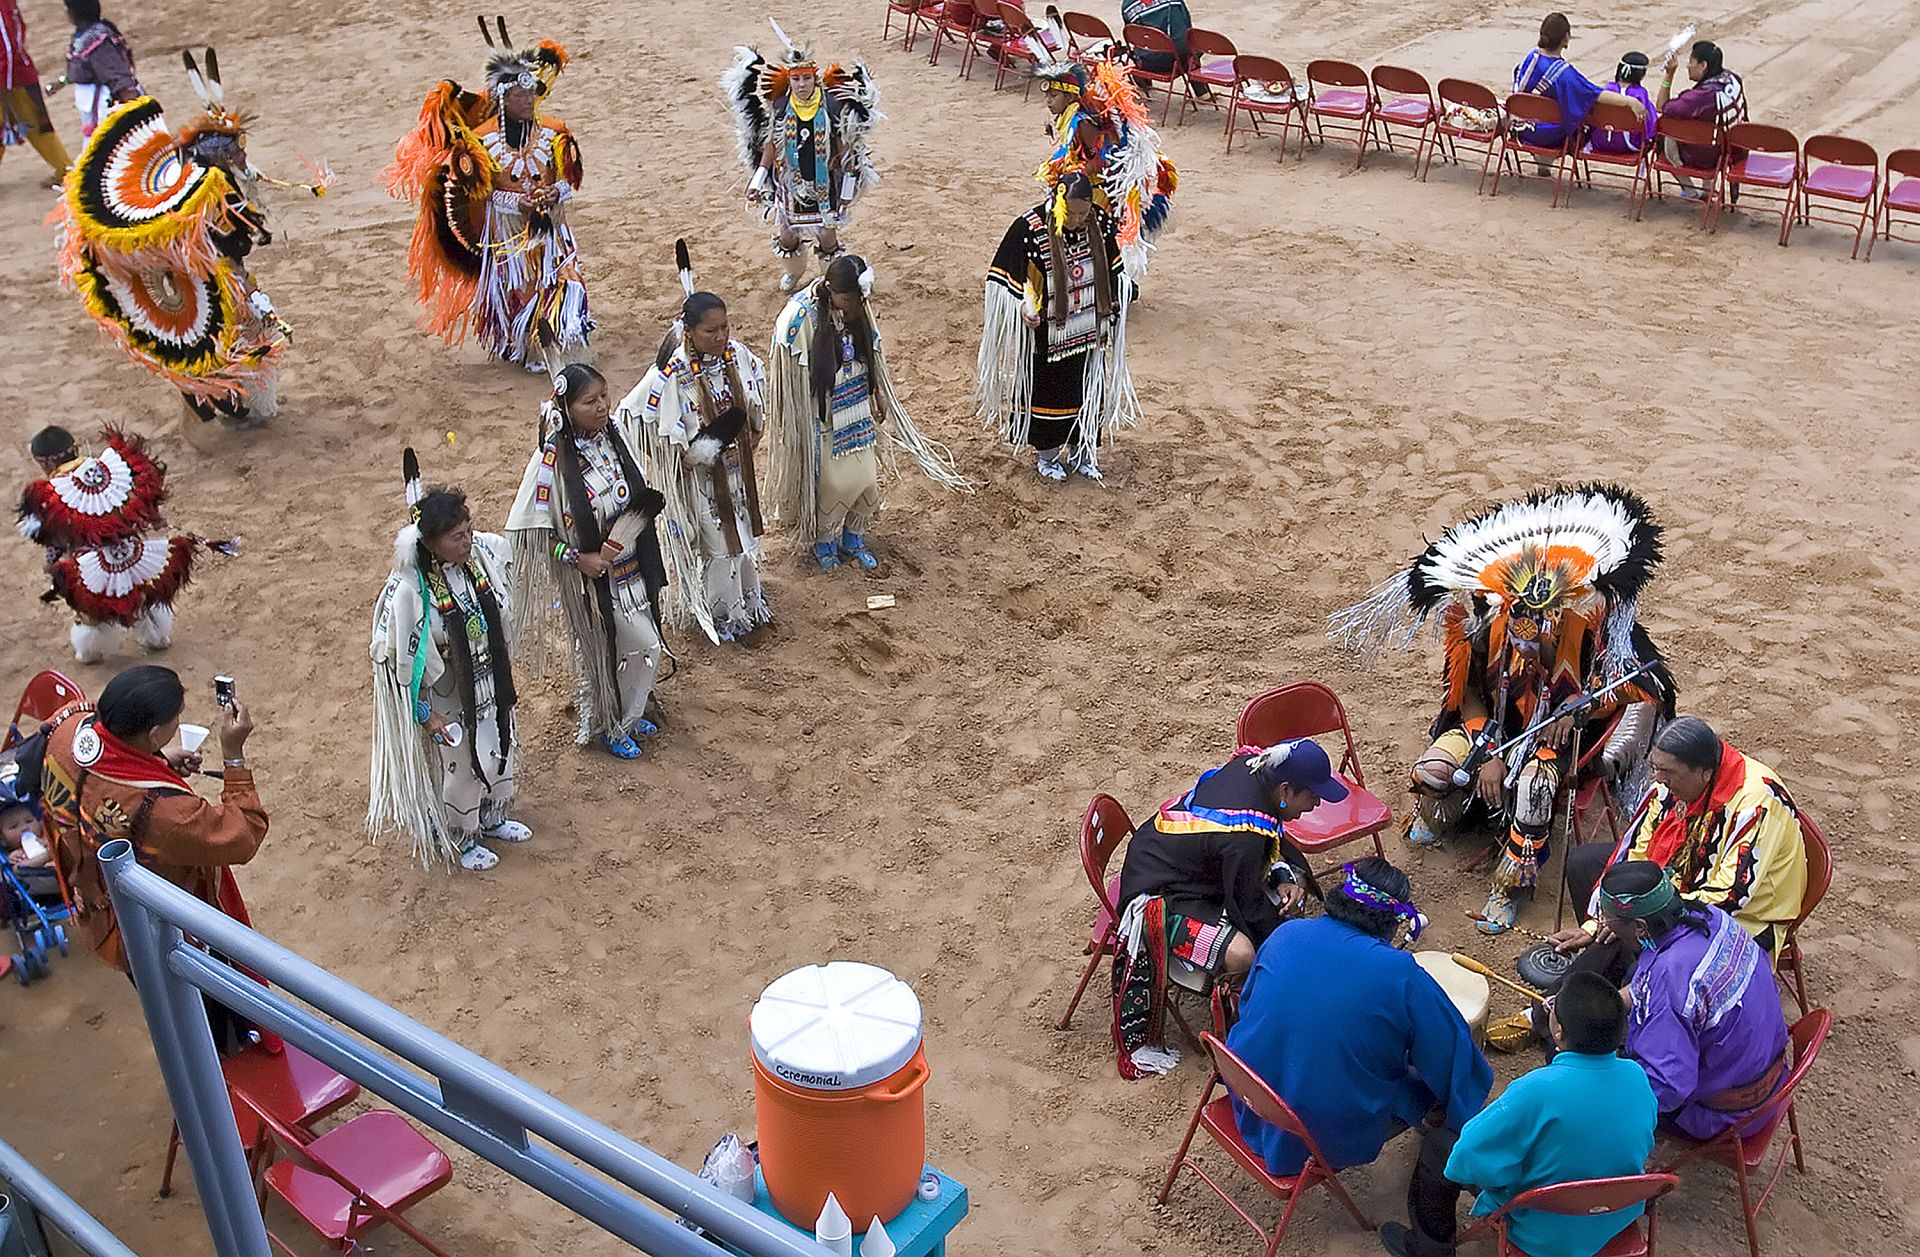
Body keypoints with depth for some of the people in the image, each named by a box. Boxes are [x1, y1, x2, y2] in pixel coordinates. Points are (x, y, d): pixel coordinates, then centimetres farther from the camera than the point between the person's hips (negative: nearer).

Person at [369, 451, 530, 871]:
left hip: (491, 683, 6)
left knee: (499, 750, 26)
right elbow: (401, 659, -22)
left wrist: (506, 674, 12)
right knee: (458, 767, 16)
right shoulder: (409, 590, -31)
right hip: (447, 698, -6)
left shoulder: (487, 552, -15)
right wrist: (424, 714, -17)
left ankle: (492, 818, 54)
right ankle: (459, 840, 43)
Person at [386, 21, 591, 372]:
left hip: (550, 224, 2)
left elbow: (571, 177, 6)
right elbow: (477, 190, -6)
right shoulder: (481, 139, -9)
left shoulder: (554, 132, -2)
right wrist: (517, 201, -18)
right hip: (506, 229, -2)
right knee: (514, 286, 5)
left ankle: (551, 341, 8)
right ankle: (526, 351, 19)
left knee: (556, 279, -3)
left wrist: (556, 192, -16)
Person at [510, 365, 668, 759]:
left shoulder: (613, 435, -6)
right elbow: (532, 527, -19)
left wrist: (650, 500, -7)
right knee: (645, 645, 1)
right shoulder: (553, 458, -25)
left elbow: (639, 492, 12)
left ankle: (626, 712, 46)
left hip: (630, 566, 6)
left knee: (636, 645, 20)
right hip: (592, 576, -6)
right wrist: (578, 558, -23)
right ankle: (610, 726, 24)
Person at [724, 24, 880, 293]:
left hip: (824, 185, -2)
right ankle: (793, 272, 48)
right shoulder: (778, 107, -13)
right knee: (787, 235, 16)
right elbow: (770, 147, -1)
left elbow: (843, 151, -8)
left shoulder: (833, 106, -17)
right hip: (791, 184, 2)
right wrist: (756, 183, -6)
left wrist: (846, 191, -5)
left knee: (827, 236, 10)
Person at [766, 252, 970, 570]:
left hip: (857, 413, 6)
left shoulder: (859, 309, -7)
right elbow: (791, 377, -17)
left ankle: (853, 539, 36)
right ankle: (822, 540, 33)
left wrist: (879, 401, 13)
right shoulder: (801, 318, -25)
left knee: (865, 478, 12)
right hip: (822, 419, -5)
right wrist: (796, 428, -12)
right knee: (832, 483, 5)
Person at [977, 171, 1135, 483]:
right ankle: (1045, 453, 33)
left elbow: (1113, 275, 6)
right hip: (1045, 337, -4)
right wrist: (1023, 309, -25)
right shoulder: (1029, 229, -23)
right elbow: (1004, 280, -14)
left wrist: (1112, 316, 9)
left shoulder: (1100, 224, -10)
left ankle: (1081, 452, 35)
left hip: (1086, 335, 4)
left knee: (1086, 391, 16)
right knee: (1045, 392, 12)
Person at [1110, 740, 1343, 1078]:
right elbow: (1250, 906, -18)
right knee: (1239, 954, -28)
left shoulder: (1249, 766, -10)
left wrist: (1288, 878, -5)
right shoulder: (1245, 837, -34)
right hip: (1160, 894, -10)